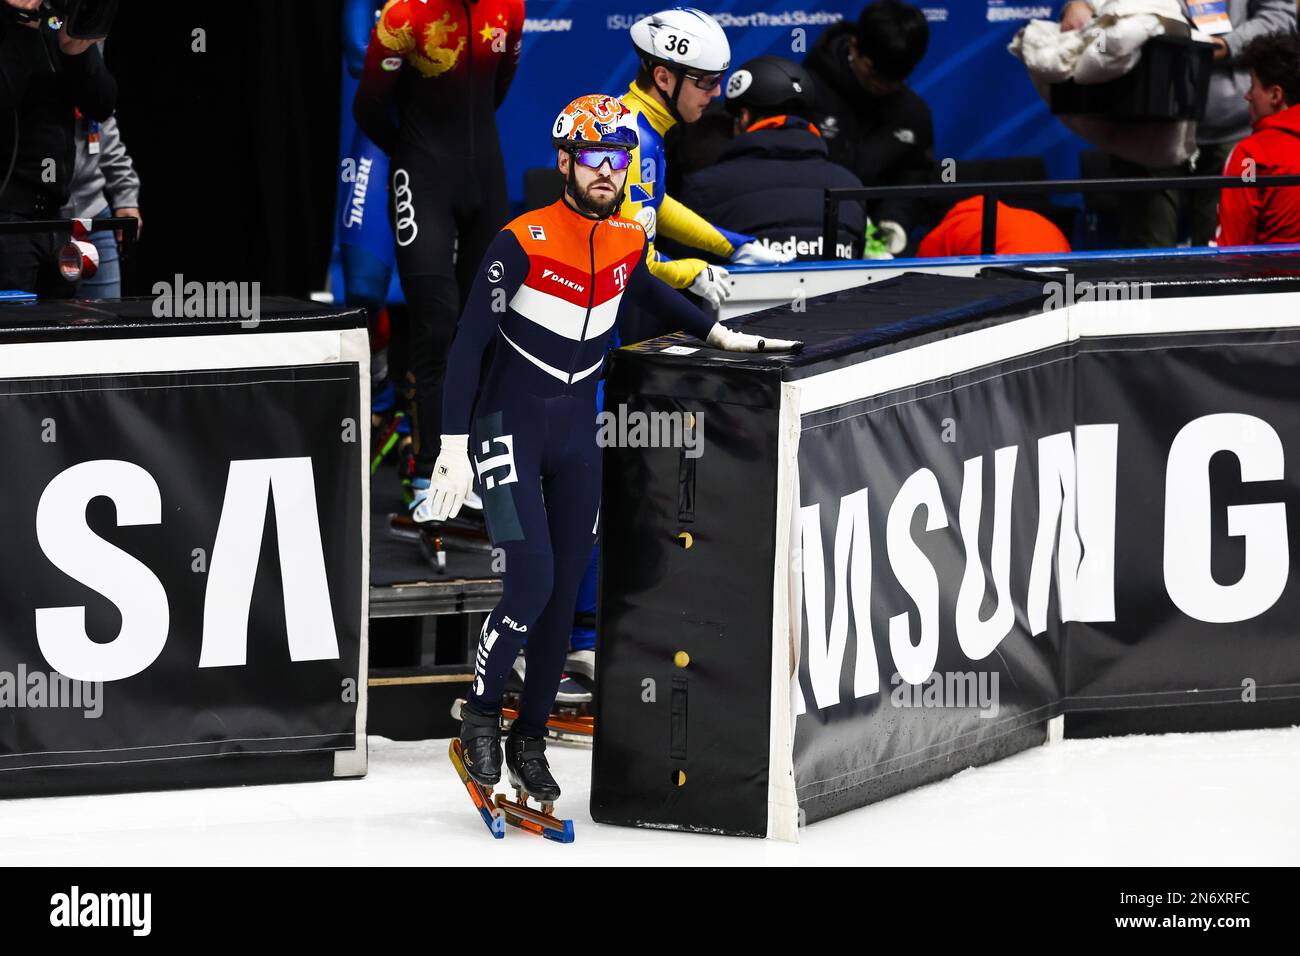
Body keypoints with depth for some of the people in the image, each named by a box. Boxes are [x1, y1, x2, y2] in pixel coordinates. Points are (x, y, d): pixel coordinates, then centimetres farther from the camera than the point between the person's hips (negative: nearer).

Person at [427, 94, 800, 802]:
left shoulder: (628, 243, 0)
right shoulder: (524, 243, -18)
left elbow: (647, 293, 25)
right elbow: (469, 342, -17)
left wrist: (720, 335, 17)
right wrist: (454, 446, -21)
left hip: (576, 434, 6)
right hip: (510, 427, -6)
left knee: (564, 595, 6)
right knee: (531, 584, -18)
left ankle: (531, 741, 18)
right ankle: (480, 718, 3)